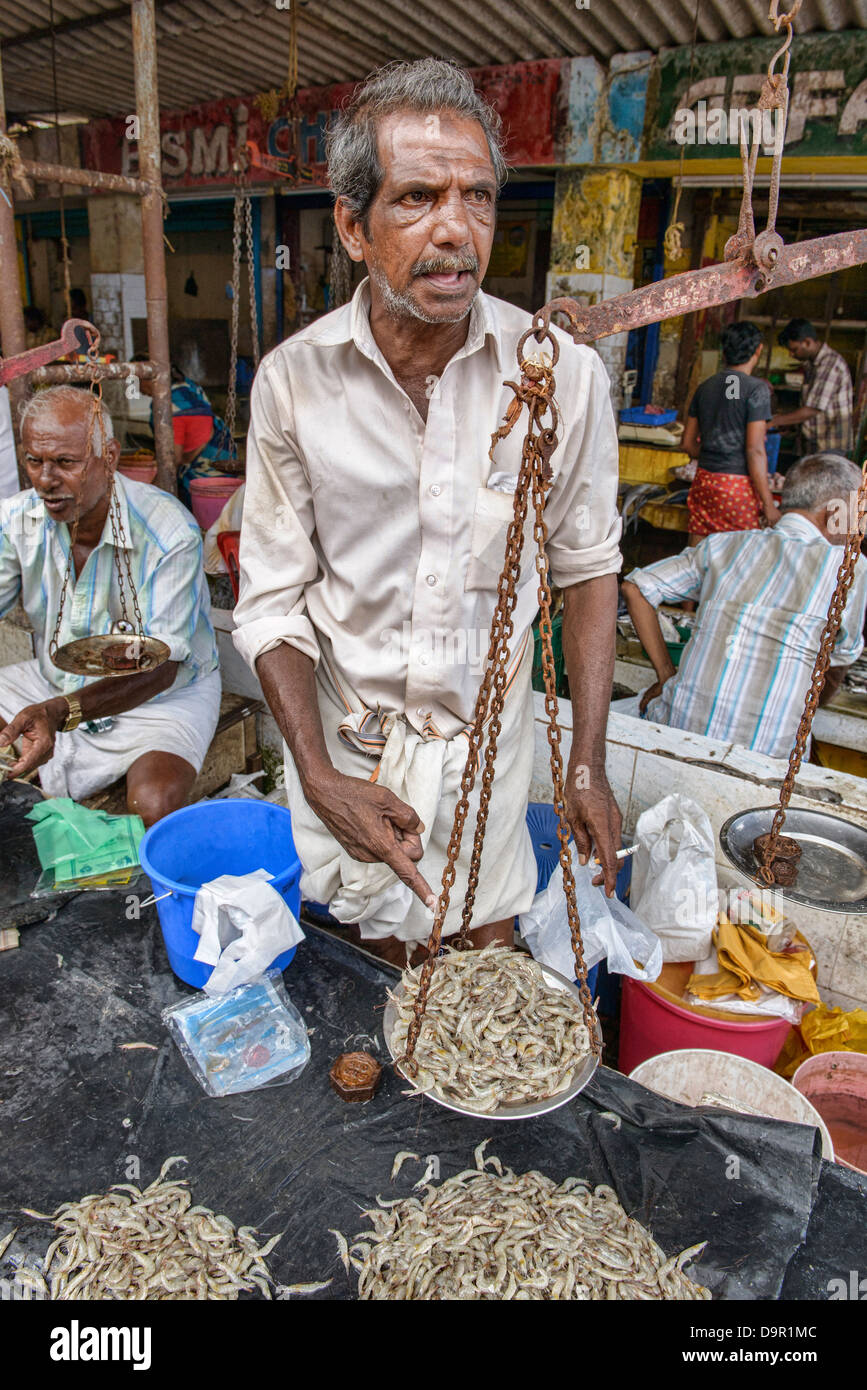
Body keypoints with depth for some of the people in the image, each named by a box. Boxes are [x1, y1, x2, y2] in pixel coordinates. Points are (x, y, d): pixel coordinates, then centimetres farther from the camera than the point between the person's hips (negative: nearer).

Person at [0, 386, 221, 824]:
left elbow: (158, 668, -27)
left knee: (155, 804, -32)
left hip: (162, 695, -5)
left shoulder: (168, 531, -24)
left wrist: (59, 713, -42)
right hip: (55, 683, 6)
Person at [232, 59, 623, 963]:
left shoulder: (566, 374, -13)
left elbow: (585, 567, -2)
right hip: (344, 733, 1)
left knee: (487, 956, 15)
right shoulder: (292, 379, -12)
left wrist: (587, 766, -3)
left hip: (485, 736, 0)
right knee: (378, 955, 20)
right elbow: (273, 599, -6)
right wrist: (320, 778, -14)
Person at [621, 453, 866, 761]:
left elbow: (634, 588, 11)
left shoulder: (722, 545, 9)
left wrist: (666, 675, 13)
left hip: (679, 729, 5)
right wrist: (811, 708, 33)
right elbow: (834, 672, 12)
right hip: (765, 753, -4)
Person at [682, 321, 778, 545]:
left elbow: (688, 444, 14)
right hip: (738, 484, -6)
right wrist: (768, 504, -11)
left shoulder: (705, 387, 10)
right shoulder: (756, 389, -8)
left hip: (704, 480, 6)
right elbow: (755, 450, -13)